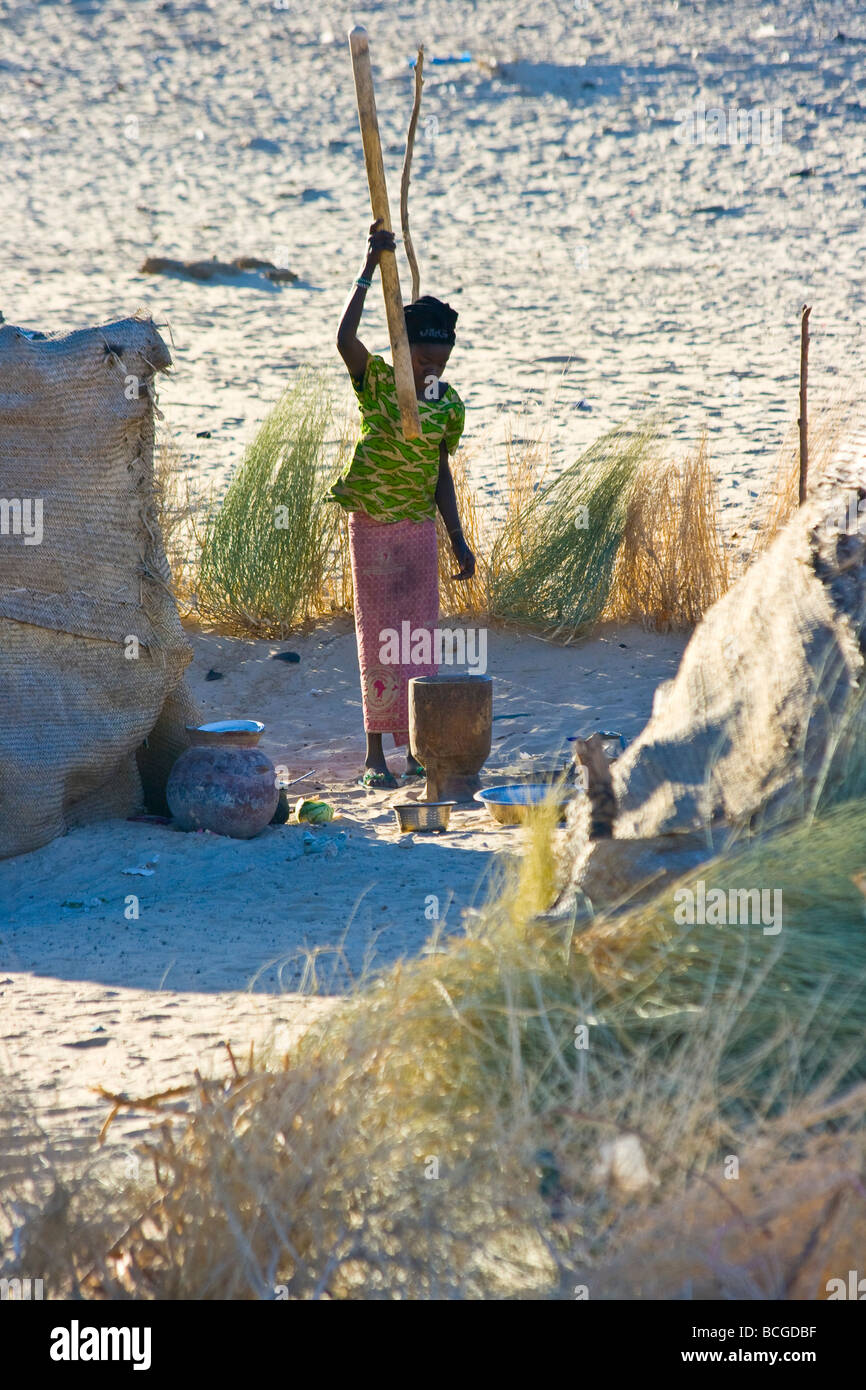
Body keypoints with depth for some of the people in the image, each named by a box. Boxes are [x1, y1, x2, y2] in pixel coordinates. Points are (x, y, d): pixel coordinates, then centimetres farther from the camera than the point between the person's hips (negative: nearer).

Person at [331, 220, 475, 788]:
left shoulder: (449, 404, 2)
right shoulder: (377, 380, -10)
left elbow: (442, 472, 11)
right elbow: (345, 338, -30)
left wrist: (459, 540, 8)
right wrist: (372, 269, -32)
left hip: (421, 528, 4)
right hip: (372, 526, -4)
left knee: (419, 635, 5)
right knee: (379, 636, -2)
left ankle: (416, 747, 13)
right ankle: (375, 754, 3)